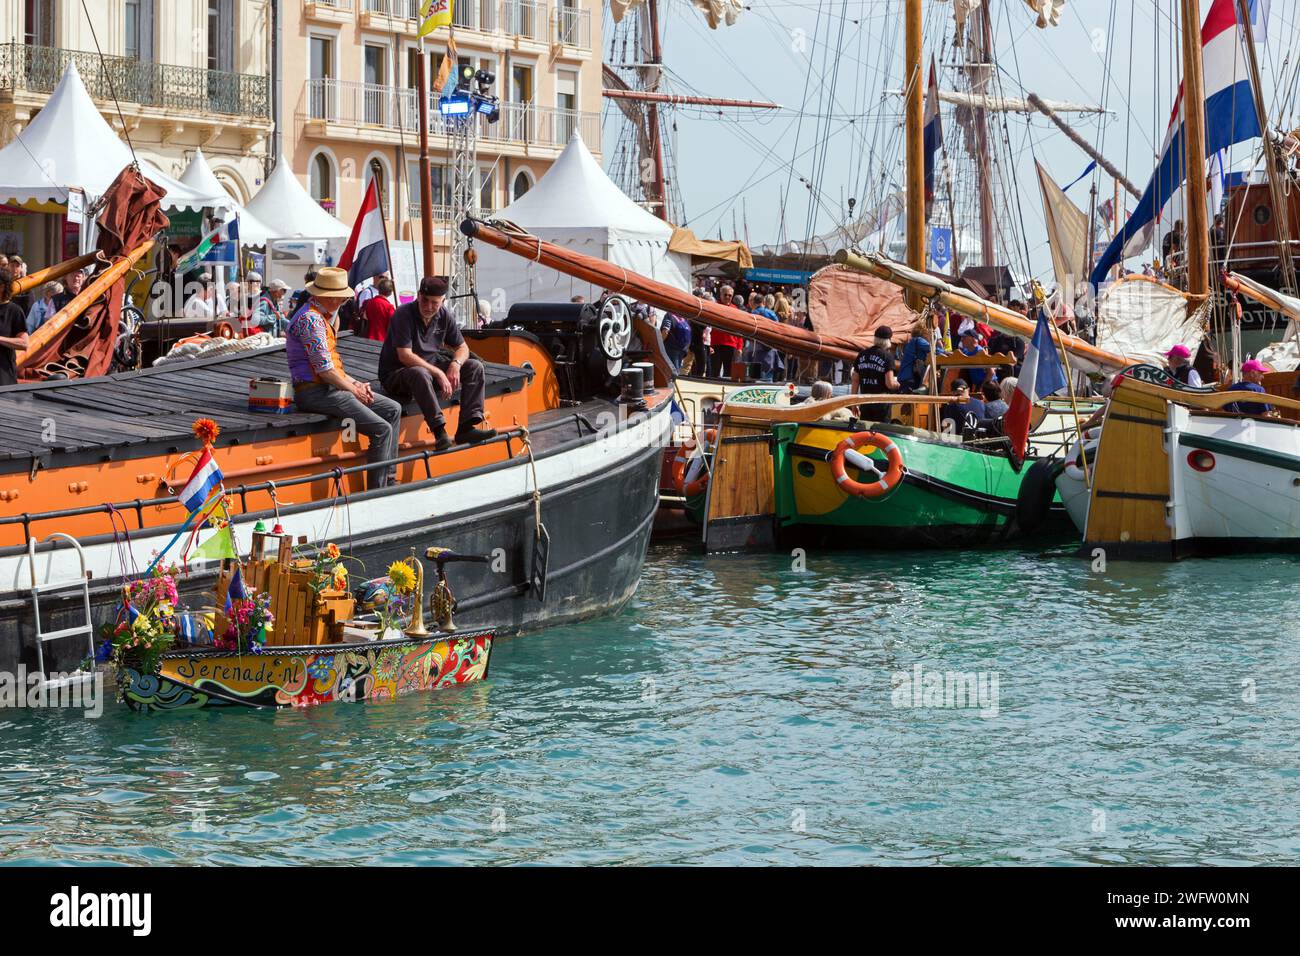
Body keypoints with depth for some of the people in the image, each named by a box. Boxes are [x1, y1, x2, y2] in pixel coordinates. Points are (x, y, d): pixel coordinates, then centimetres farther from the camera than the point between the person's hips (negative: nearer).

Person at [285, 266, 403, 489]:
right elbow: (325, 370, -20)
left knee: (393, 410, 14)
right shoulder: (311, 319, -17)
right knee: (382, 429, -18)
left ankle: (389, 477, 12)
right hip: (313, 393, -11)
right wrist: (354, 389, -6)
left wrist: (356, 384, 10)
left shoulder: (325, 316, 17)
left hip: (330, 388, 11)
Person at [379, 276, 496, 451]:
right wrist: (438, 374, -30)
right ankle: (439, 432, -43)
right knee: (420, 374, -41)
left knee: (475, 367, -6)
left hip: (430, 366, 7)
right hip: (396, 375, -7)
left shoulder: (444, 315, 2)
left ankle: (466, 427, -18)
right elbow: (405, 356, -26)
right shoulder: (404, 316, -19)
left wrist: (455, 364, -15)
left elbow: (462, 347, 10)